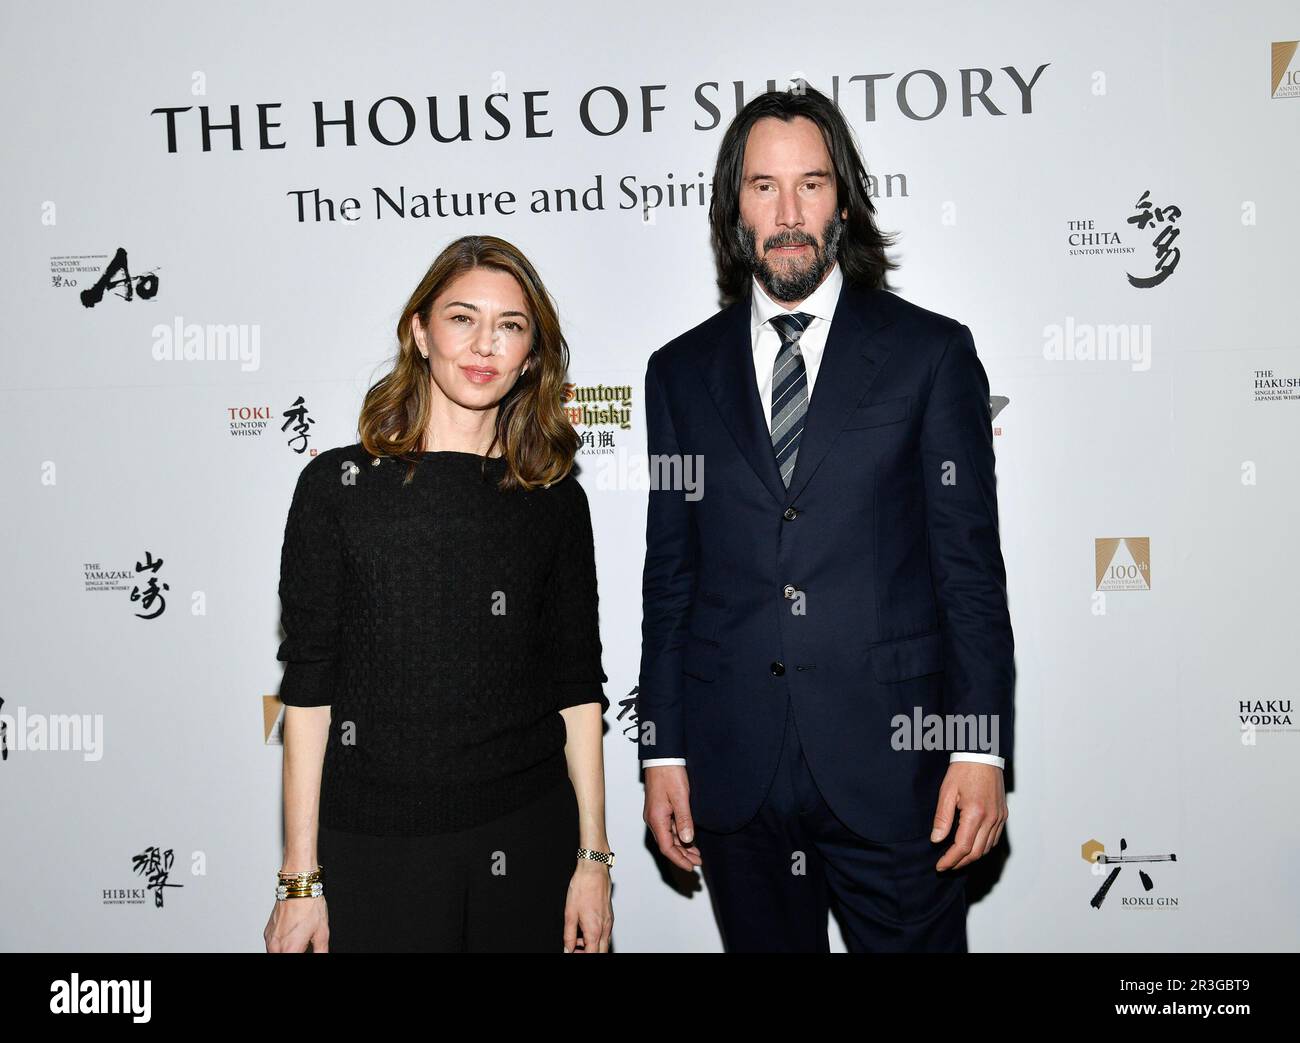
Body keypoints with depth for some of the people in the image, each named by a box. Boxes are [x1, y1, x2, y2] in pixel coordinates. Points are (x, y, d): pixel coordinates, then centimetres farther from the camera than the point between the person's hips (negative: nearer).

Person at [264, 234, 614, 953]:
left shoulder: (555, 497, 2)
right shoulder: (338, 485, -3)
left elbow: (577, 682, 4)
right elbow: (308, 685, -3)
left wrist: (593, 856, 2)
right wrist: (300, 880, -4)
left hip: (529, 842, 2)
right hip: (373, 847, -1)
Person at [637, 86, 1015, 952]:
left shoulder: (932, 352, 1)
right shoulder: (681, 371, 8)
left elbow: (970, 564, -1)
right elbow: (669, 577, 7)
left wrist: (982, 750, -7)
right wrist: (663, 751, 5)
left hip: (890, 764, -2)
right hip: (733, 775, 2)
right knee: (765, 940, 15)